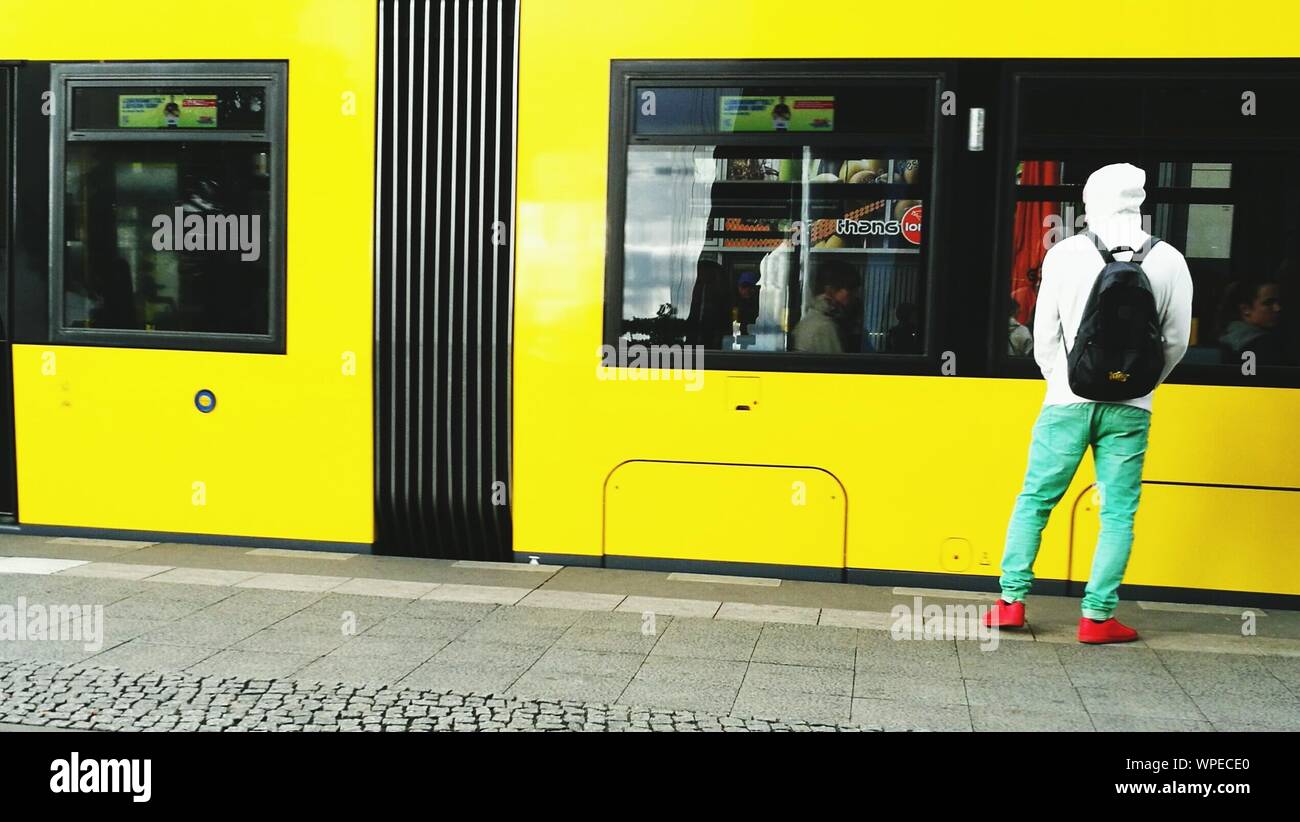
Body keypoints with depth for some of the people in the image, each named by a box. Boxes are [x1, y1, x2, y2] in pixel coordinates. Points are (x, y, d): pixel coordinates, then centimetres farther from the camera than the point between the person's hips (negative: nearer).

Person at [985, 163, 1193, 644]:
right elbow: (1177, 341, 5)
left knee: (1035, 499, 10)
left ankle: (1012, 601, 12)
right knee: (1118, 512, 7)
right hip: (1129, 409, 1)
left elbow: (1045, 337, 0)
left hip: (1069, 401, 0)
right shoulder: (1168, 261, 0)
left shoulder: (1065, 254, -3)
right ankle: (1098, 617, 9)